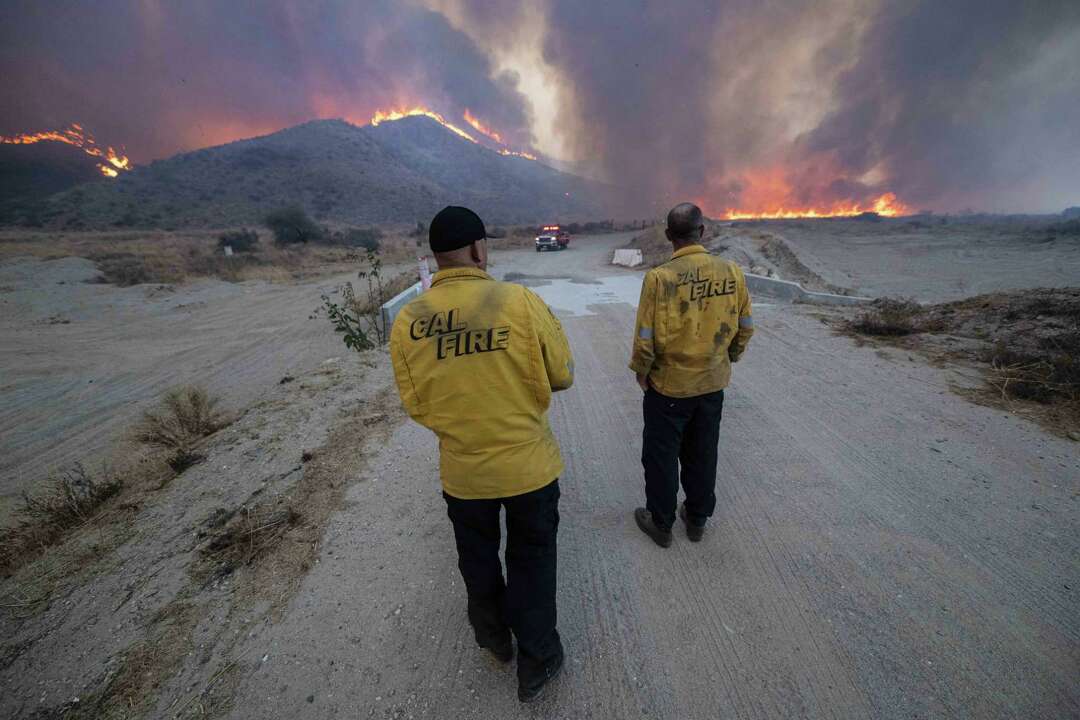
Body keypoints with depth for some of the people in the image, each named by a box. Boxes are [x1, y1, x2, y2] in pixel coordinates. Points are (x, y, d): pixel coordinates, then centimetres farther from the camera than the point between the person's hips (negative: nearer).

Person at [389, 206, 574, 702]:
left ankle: (493, 636, 55)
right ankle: (537, 662, 42)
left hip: (461, 471, 3)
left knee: (477, 558, 29)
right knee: (531, 562, 22)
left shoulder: (407, 320, -12)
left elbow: (417, 406, -3)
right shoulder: (521, 301, -19)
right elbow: (562, 376, -9)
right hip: (529, 466, -2)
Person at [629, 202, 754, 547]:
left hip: (669, 385, -4)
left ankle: (661, 523, 31)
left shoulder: (660, 277, -20)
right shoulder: (731, 272, -7)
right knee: (702, 454, 21)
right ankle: (697, 519, 39)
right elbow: (746, 326, 3)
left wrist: (641, 371, -1)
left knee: (661, 456, 14)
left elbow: (646, 337, -18)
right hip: (713, 383, 5)